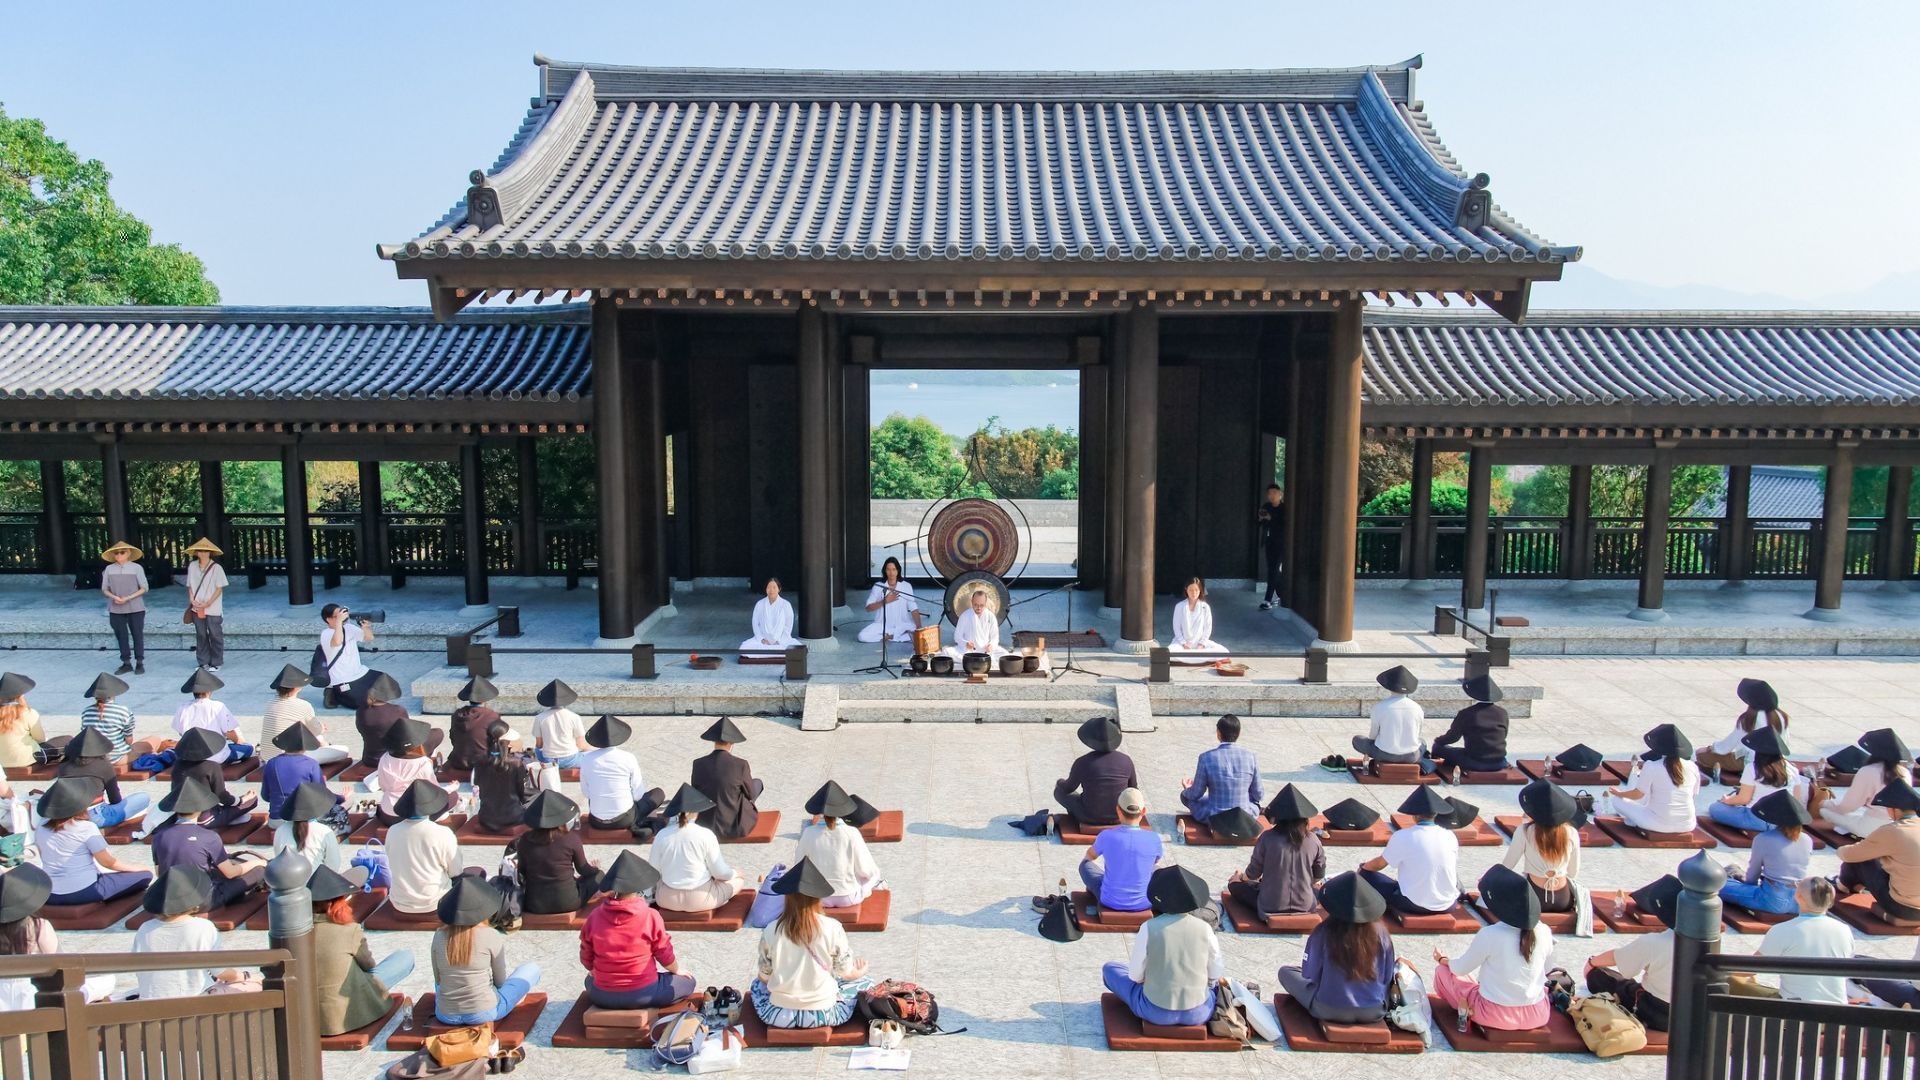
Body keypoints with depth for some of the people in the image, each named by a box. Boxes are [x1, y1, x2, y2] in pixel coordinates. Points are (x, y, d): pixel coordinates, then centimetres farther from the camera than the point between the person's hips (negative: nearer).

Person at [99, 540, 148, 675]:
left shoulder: (137, 568, -4)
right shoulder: (109, 569, 3)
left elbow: (144, 588, -3)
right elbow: (104, 589, 8)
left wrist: (128, 598, -15)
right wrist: (114, 597, -12)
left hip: (136, 608, -2)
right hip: (116, 610, 2)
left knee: (137, 635, 2)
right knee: (121, 636, 6)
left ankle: (139, 663, 10)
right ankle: (126, 663, 14)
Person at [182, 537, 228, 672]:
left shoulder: (216, 568, -6)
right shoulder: (192, 566, 4)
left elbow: (219, 588, -6)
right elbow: (190, 586, 11)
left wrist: (208, 603, -13)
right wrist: (192, 600, -4)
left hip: (213, 609, -3)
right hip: (197, 608, 3)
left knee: (215, 635, 1)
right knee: (201, 635, 8)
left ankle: (216, 663, 9)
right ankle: (203, 662, 16)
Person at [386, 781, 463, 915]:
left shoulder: (392, 832, -11)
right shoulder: (443, 834, -22)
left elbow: (393, 867, 6)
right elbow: (455, 872, -9)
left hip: (400, 904, 4)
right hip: (433, 904, -4)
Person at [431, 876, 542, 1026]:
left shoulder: (439, 936, -6)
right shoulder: (492, 937, -15)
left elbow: (438, 978, 6)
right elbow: (500, 981, -2)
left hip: (445, 1015, 4)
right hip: (483, 1013, -4)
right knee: (532, 969, 13)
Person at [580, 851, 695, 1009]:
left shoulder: (595, 915, -8)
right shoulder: (650, 916, -16)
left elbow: (586, 959, 2)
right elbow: (665, 954, -5)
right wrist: (678, 970, 18)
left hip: (602, 996, 4)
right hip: (642, 994, -3)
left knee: (590, 980, 38)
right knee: (687, 982, 17)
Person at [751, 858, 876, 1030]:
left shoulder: (771, 930, -13)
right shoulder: (832, 929, -18)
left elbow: (764, 976, -2)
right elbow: (846, 973, -5)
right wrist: (859, 971, 18)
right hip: (822, 1014, 1)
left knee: (757, 984, 31)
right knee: (866, 983, 20)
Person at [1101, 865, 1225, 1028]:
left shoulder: (1149, 928, -15)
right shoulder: (1204, 929, -10)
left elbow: (1136, 976, -6)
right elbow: (1215, 974, 0)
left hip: (1156, 1012, -3)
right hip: (1198, 1014, 3)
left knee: (1110, 968, 18)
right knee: (1220, 981, 34)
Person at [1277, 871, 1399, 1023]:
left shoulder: (1324, 932, -17)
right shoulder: (1381, 932, -12)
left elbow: (1309, 975, -8)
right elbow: (1388, 978, -1)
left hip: (1330, 1012, -1)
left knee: (1286, 972, 16)